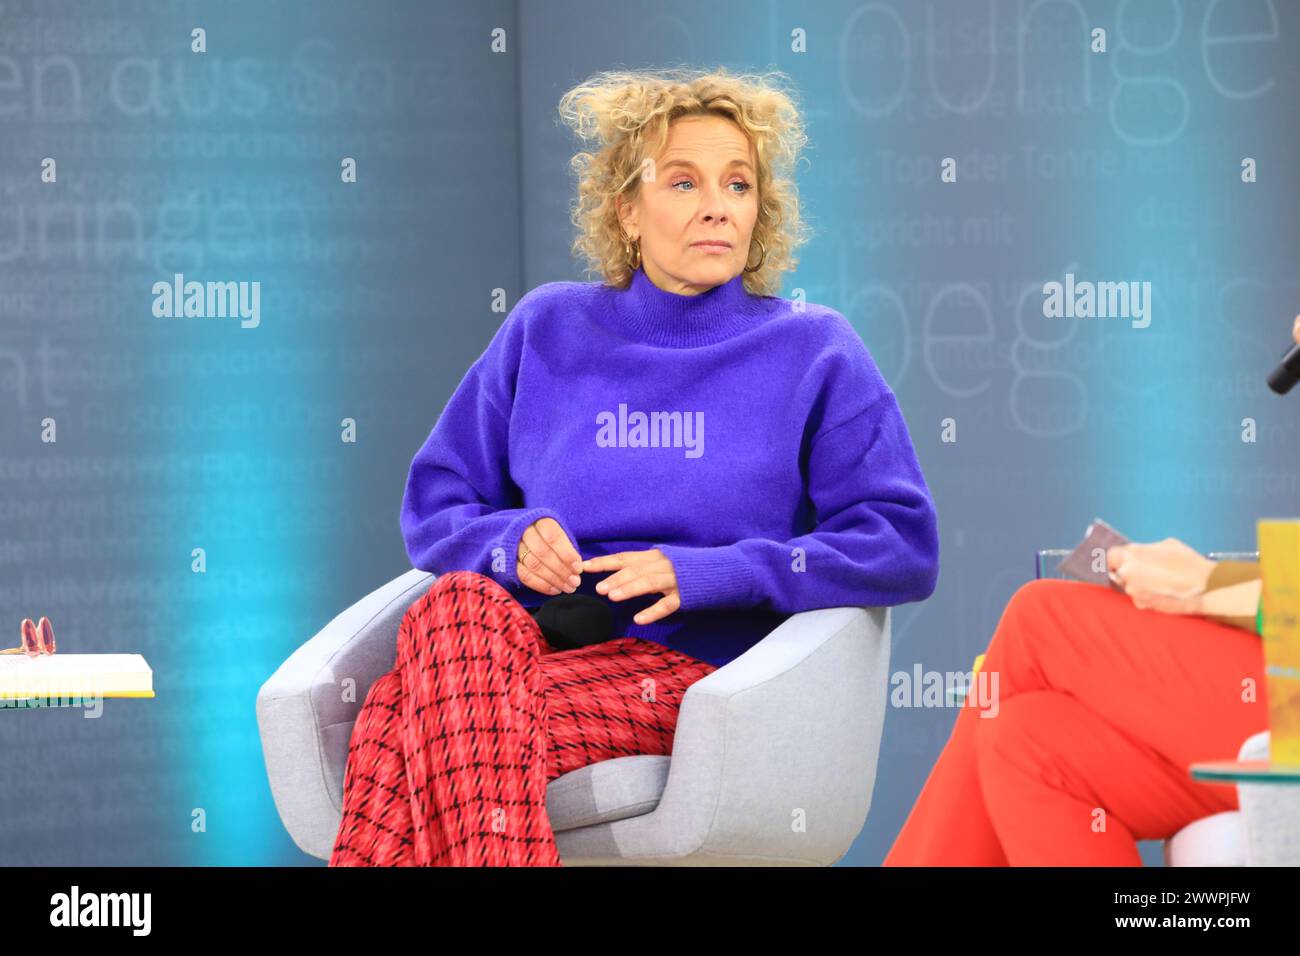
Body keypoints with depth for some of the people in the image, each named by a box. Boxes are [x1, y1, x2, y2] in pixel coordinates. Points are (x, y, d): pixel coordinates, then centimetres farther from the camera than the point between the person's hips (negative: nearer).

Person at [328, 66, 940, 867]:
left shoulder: (814, 351, 10)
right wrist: (512, 539, -4)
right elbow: (433, 508, 21)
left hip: (693, 668, -3)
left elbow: (903, 546, 1)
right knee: (457, 606, -37)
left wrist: (705, 574, -10)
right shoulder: (548, 330, 18)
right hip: (546, 636, 3)